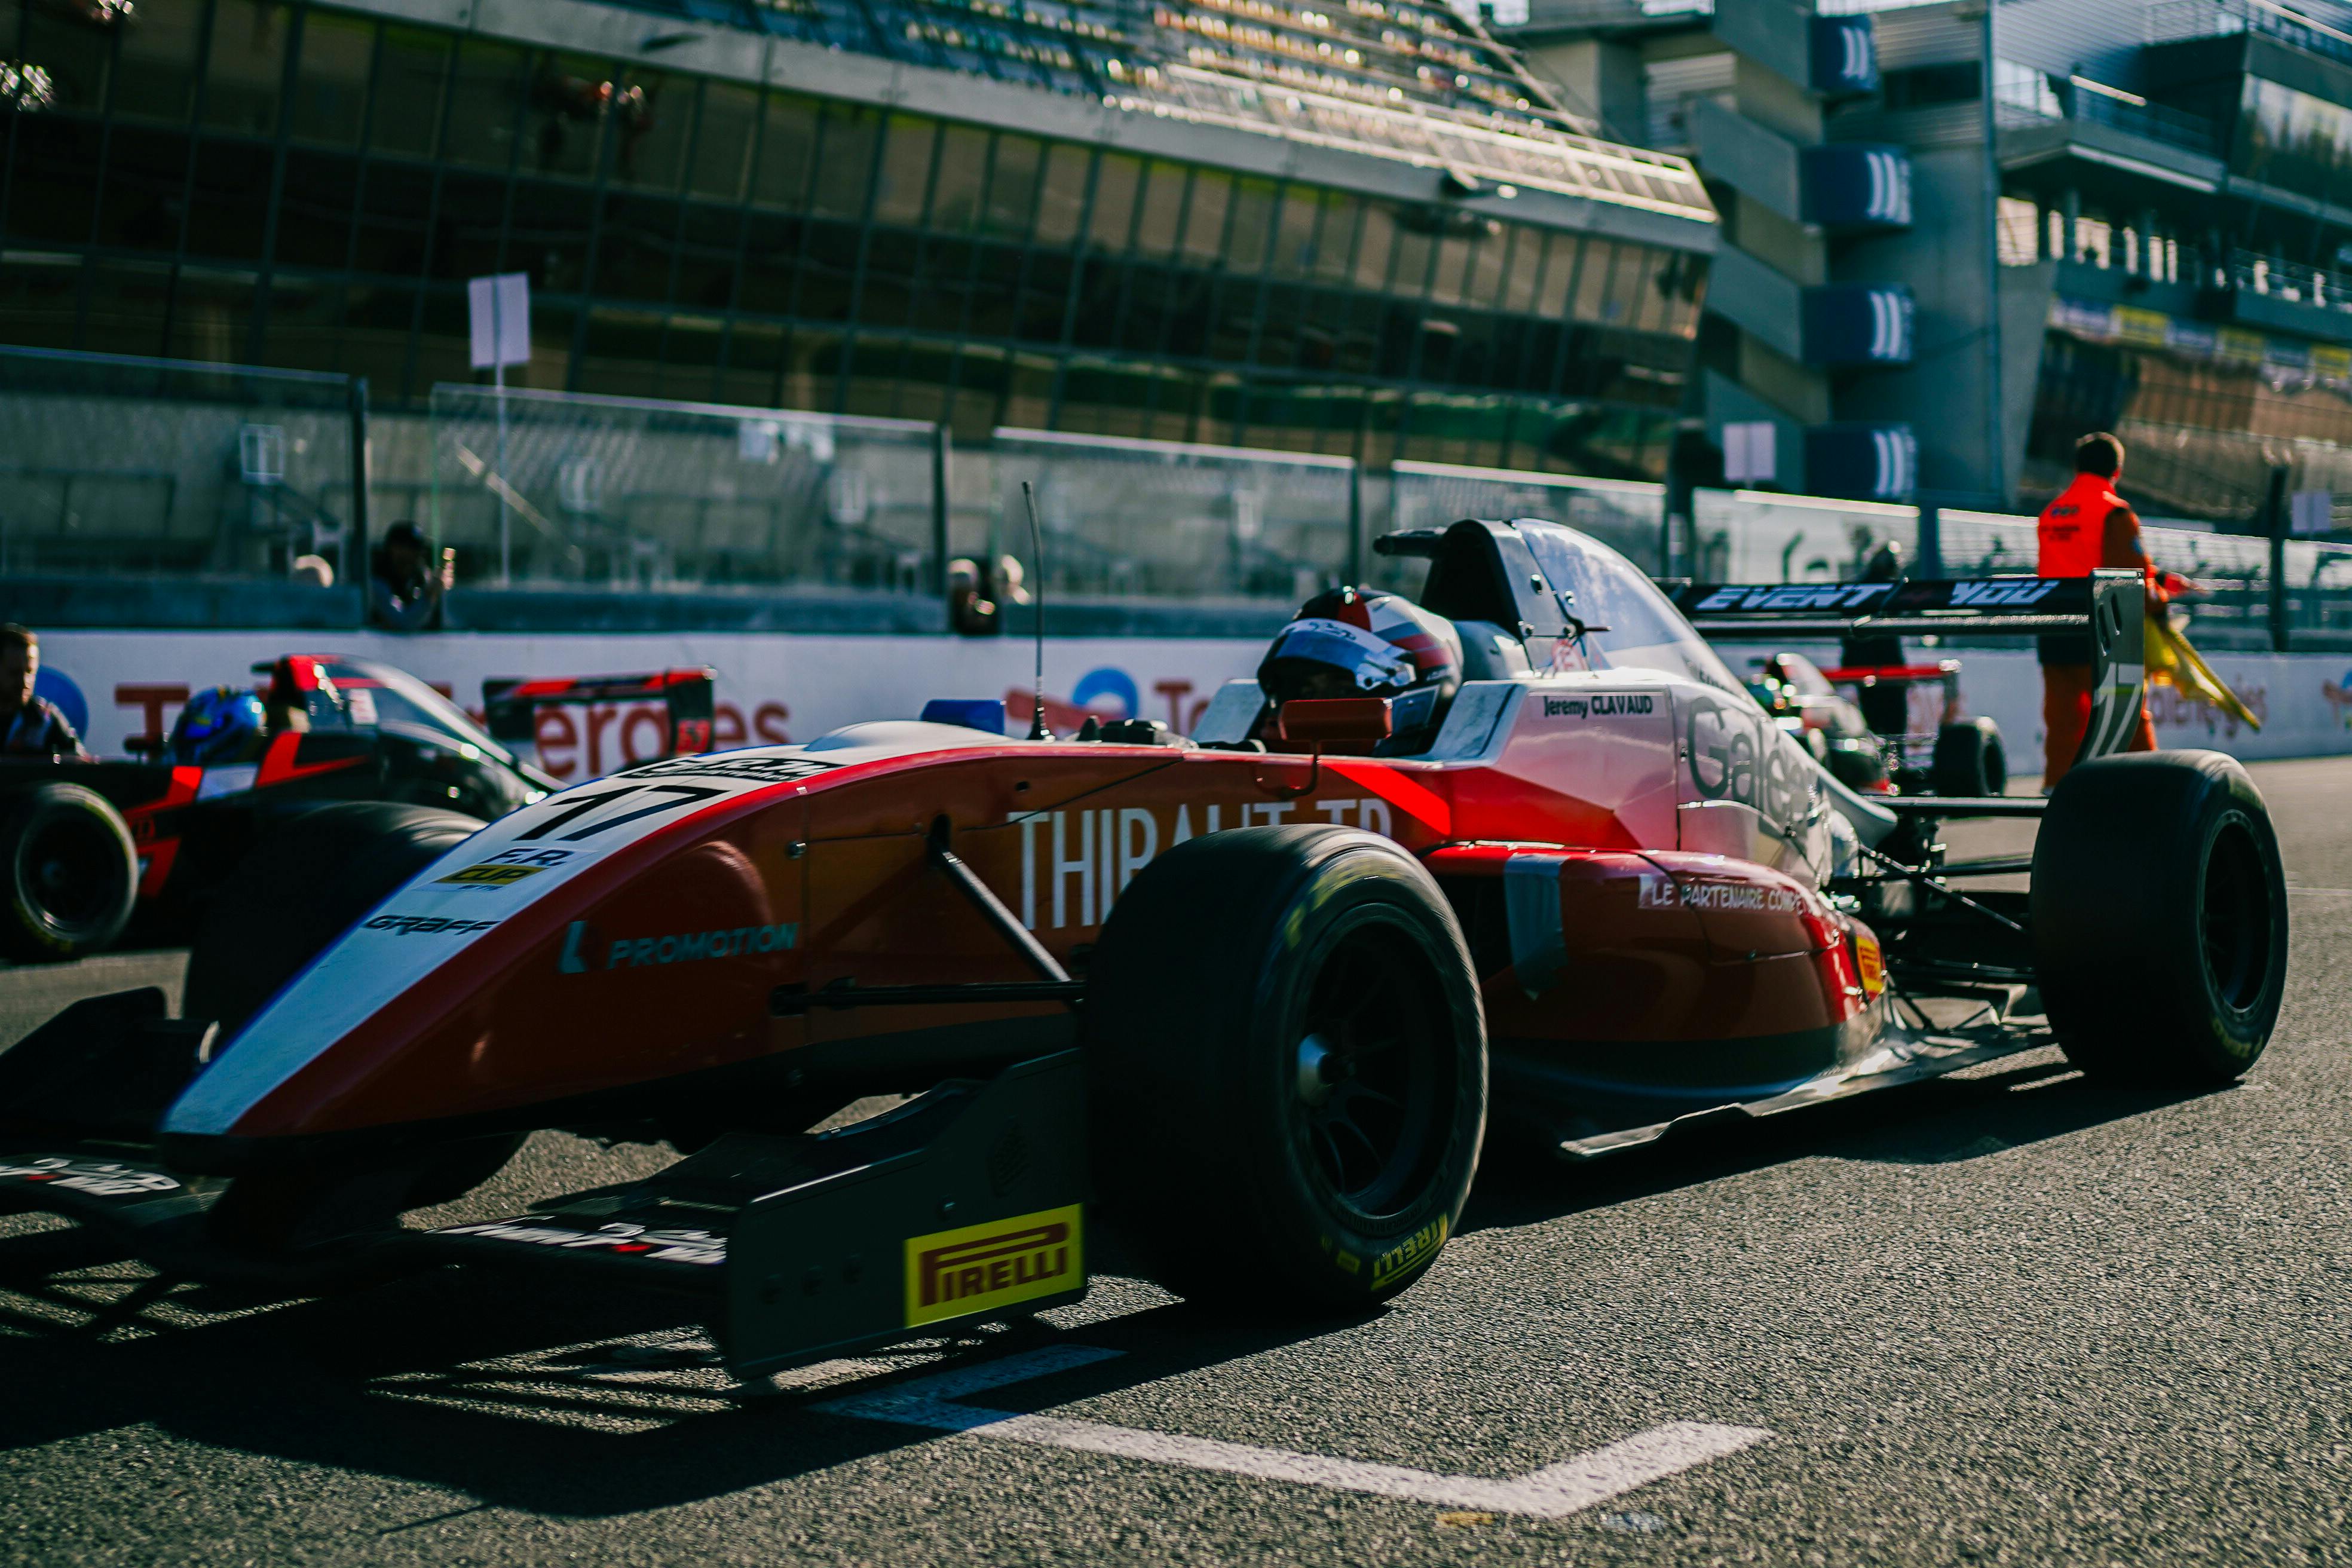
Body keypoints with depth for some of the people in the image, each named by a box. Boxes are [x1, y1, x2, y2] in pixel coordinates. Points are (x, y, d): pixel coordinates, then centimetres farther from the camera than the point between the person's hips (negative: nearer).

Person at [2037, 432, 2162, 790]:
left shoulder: (2050, 514, 14)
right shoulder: (2114, 512, -8)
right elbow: (2131, 574, -12)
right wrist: (2157, 601, 7)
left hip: (2054, 636, 6)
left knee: (2063, 718, 8)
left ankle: (2055, 786, 4)